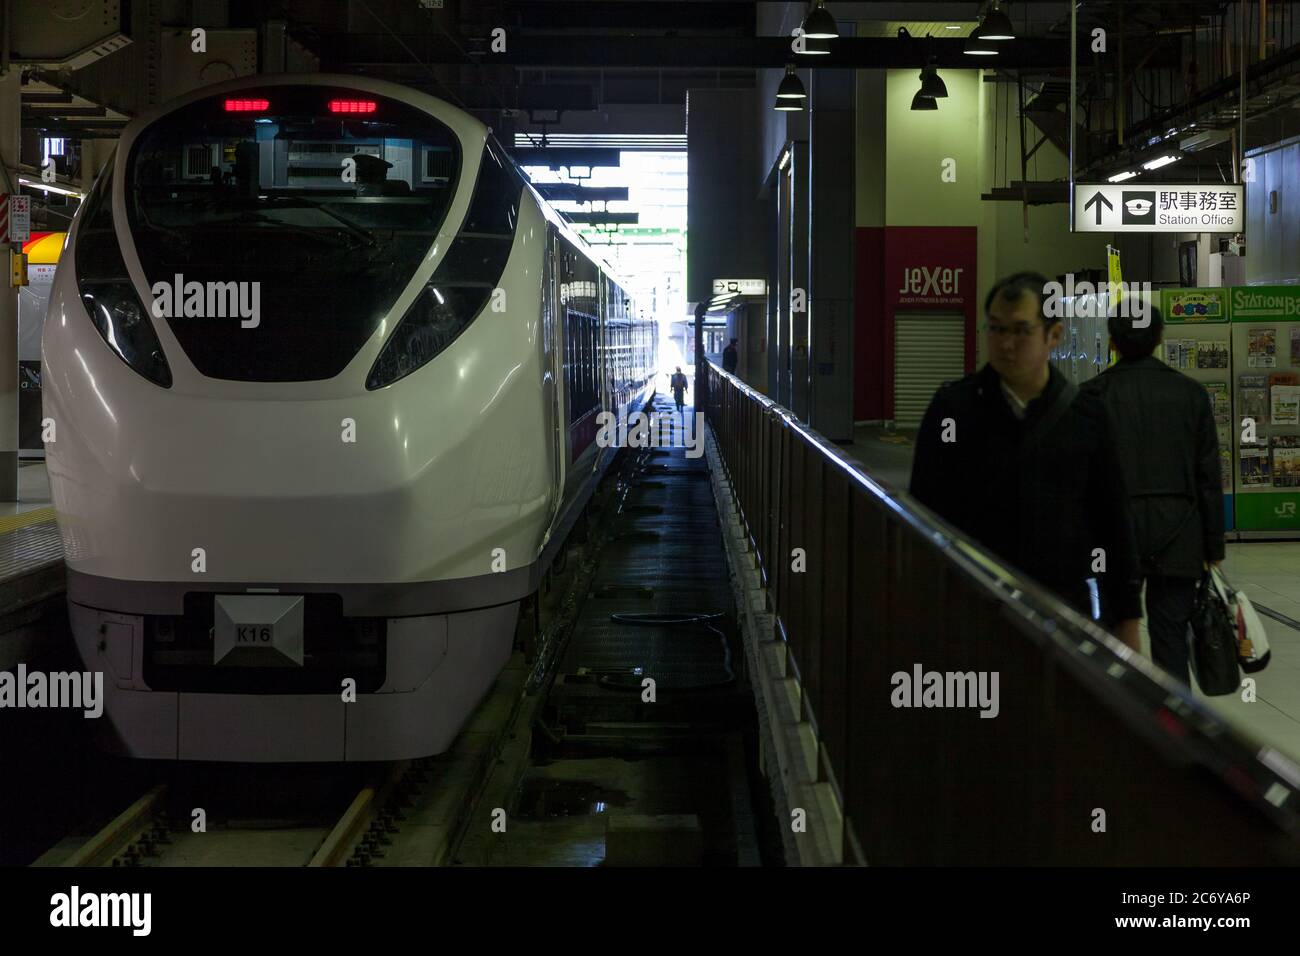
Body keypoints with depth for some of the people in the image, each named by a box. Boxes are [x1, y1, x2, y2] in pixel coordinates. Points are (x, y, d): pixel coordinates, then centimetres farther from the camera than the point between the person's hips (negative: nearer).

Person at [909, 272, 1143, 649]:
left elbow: (1113, 522, 11)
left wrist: (1127, 618, 9)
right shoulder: (953, 408, 2)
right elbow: (926, 515, 3)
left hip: (1072, 606, 2)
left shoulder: (1087, 415, 7)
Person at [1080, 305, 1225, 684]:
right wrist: (1213, 545, 10)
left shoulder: (1093, 394, -2)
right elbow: (1209, 477, 4)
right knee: (1170, 634, 3)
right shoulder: (1191, 393, 3)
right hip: (1178, 536, 1)